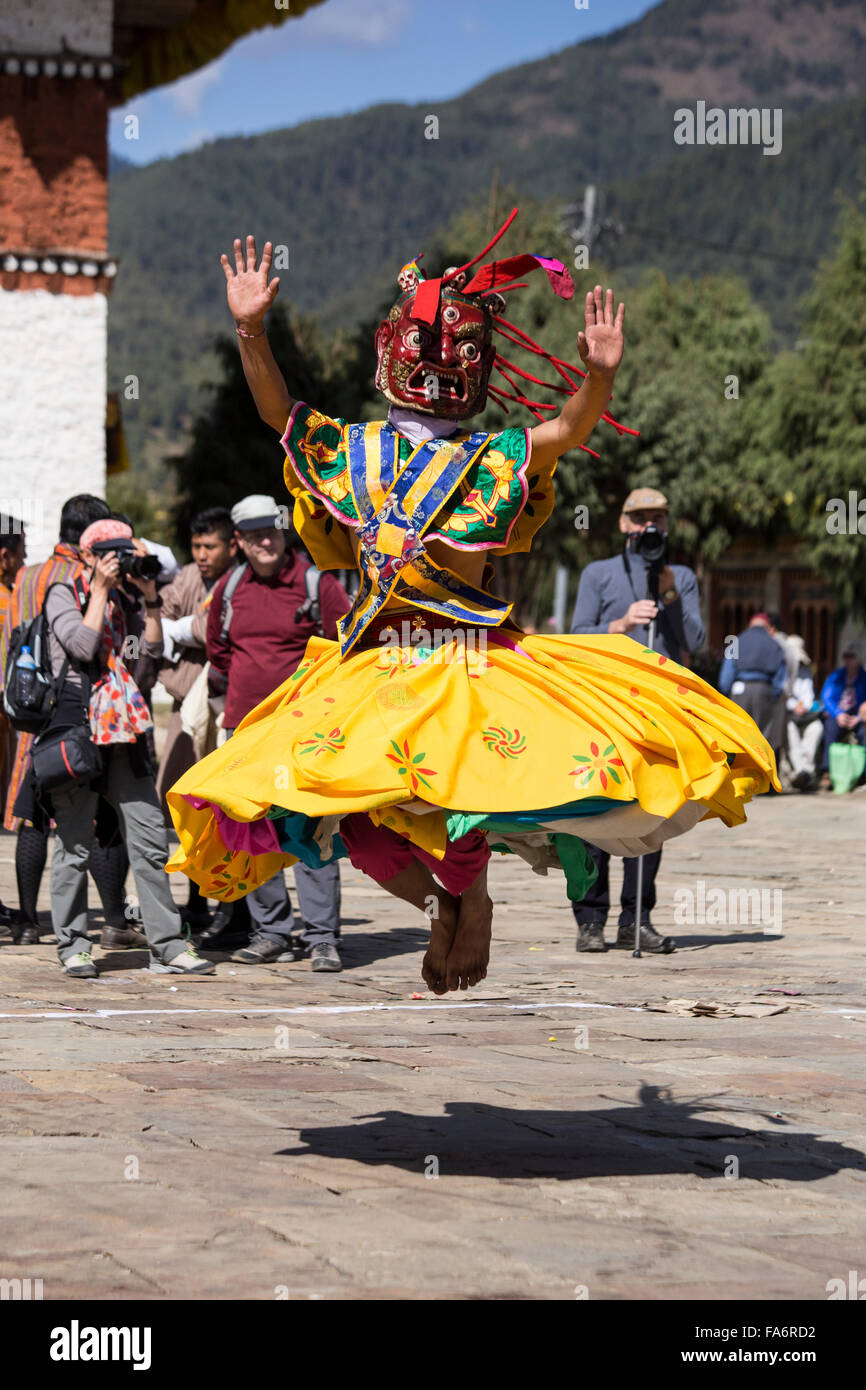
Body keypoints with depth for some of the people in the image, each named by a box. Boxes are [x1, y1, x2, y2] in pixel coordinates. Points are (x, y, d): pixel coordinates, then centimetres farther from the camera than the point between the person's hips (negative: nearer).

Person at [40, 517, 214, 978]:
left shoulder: (120, 601, 18)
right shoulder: (63, 595, 2)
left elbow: (152, 646, 8)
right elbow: (83, 645, -13)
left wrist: (149, 595, 2)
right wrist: (100, 590, -6)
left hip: (122, 731, 6)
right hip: (76, 727, -6)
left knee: (149, 837, 1)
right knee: (75, 841, -1)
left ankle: (166, 945, 3)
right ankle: (73, 944, 9)